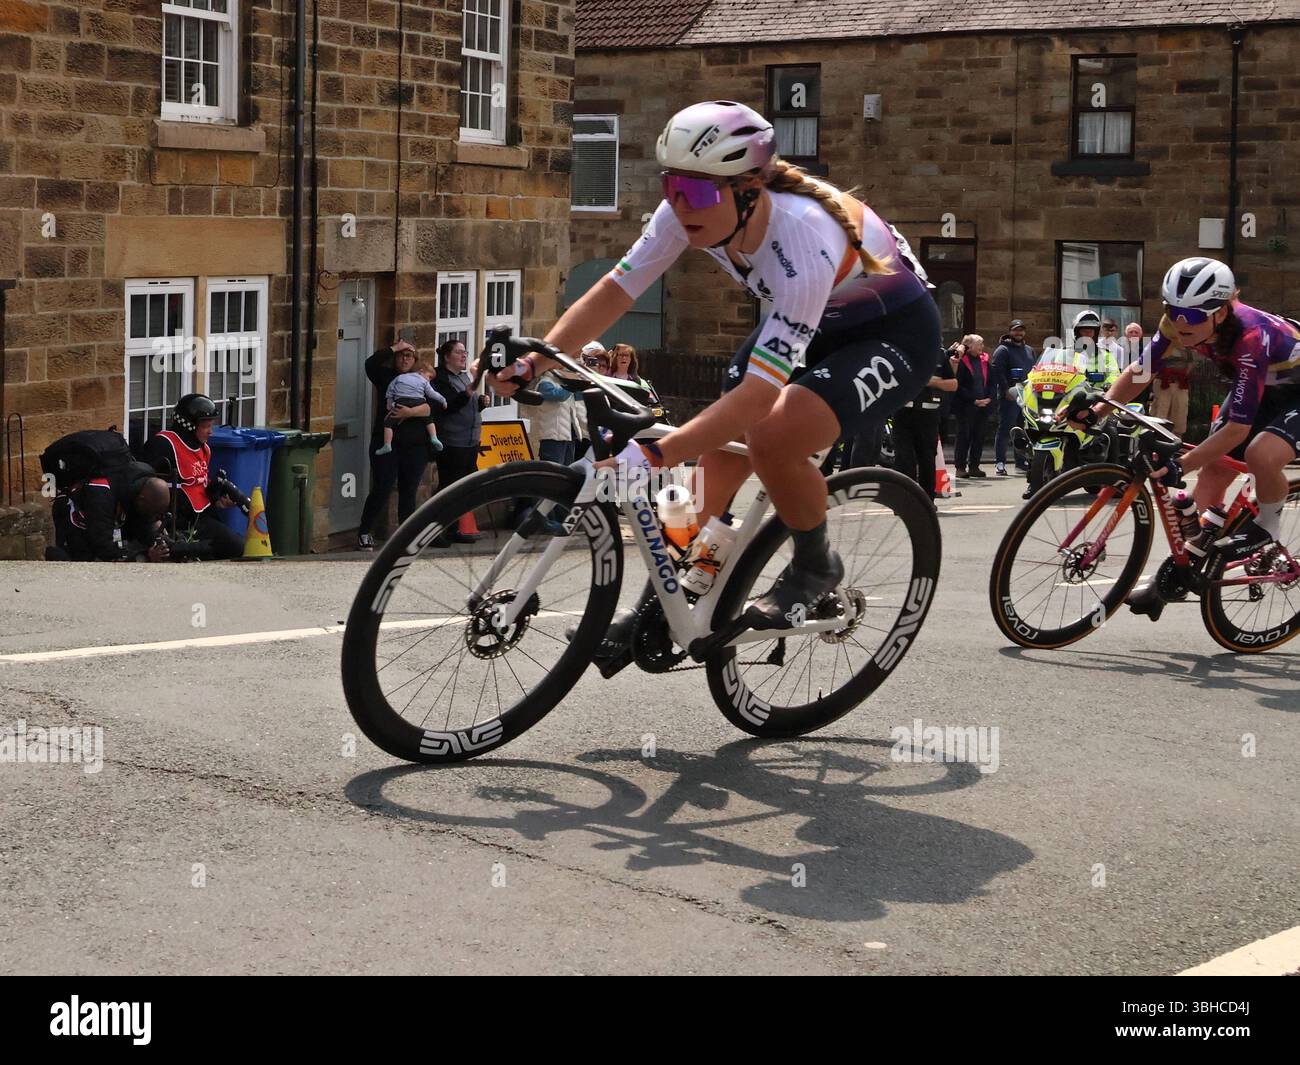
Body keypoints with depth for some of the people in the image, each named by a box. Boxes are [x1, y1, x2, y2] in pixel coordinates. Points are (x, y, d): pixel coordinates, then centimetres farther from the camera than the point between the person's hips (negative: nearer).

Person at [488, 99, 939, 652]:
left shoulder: (802, 238, -40)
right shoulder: (688, 212, -21)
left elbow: (759, 392, -45)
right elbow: (612, 293, -12)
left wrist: (652, 455, -52)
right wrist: (530, 365, -25)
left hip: (893, 332, -7)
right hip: (810, 319, 7)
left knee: (772, 437, -29)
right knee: (722, 456, -1)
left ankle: (815, 566, -2)